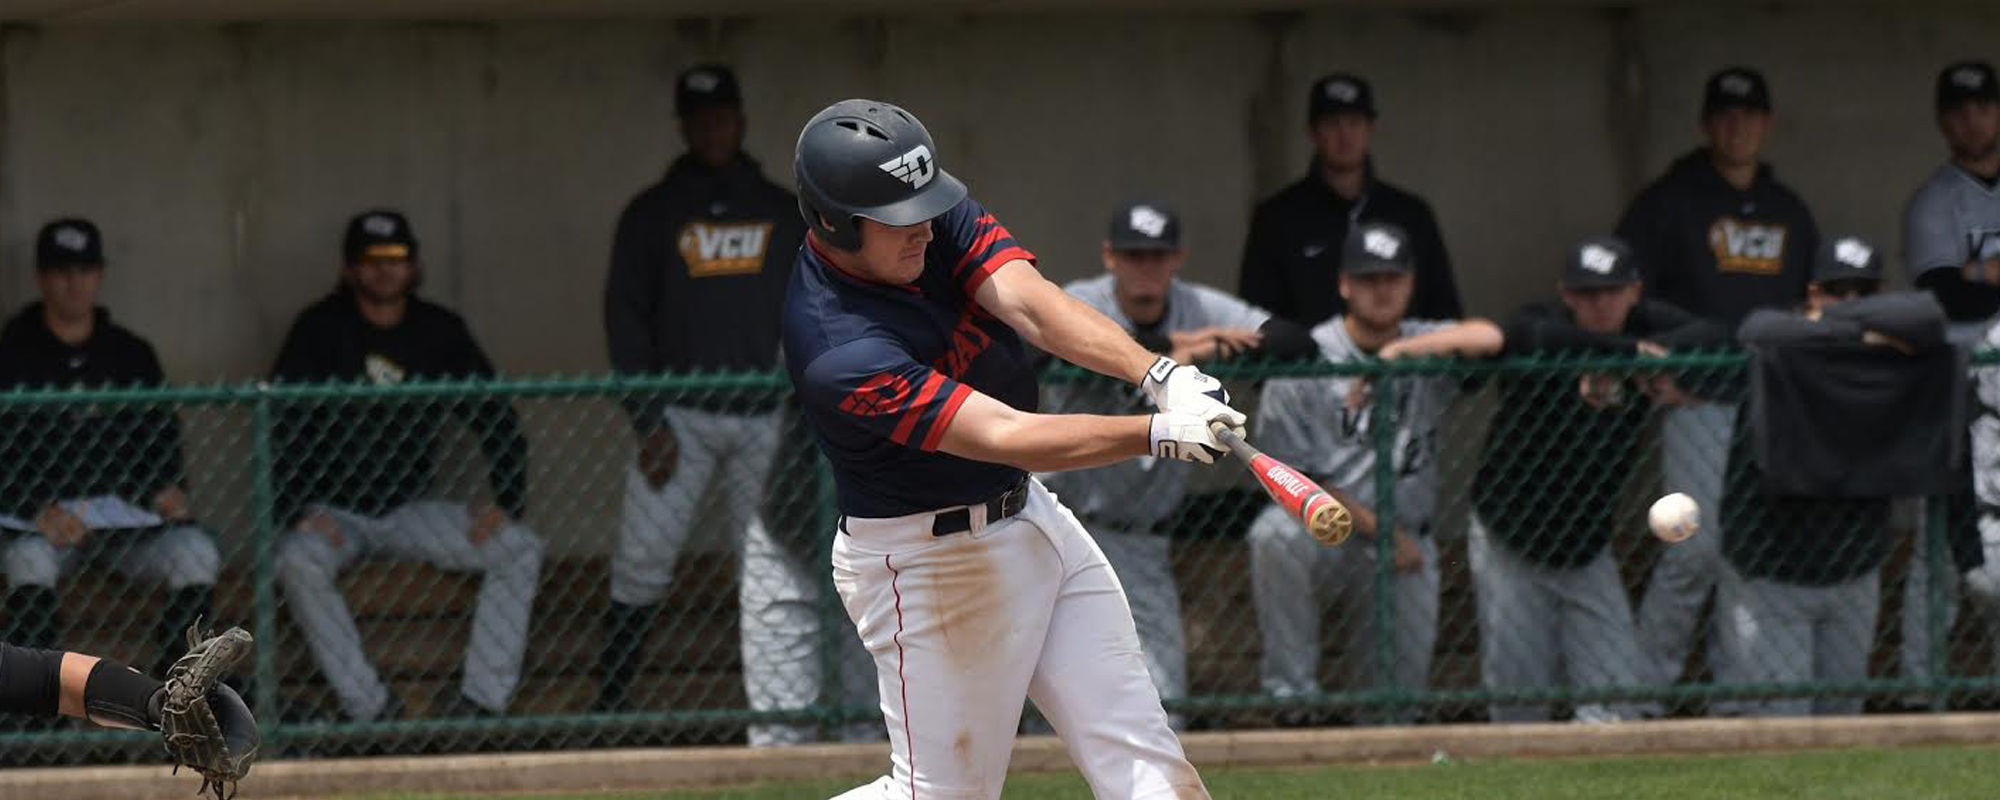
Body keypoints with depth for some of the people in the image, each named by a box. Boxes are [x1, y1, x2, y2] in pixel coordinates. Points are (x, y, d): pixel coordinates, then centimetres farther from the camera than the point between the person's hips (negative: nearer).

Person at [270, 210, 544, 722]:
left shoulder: (440, 332, 4)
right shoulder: (321, 329, -5)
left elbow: (496, 420, 7)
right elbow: (280, 428, -10)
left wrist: (507, 502, -8)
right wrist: (299, 512, -24)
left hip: (410, 510, 4)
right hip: (334, 511, -4)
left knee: (520, 549, -16)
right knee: (298, 562, -36)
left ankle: (481, 700, -18)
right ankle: (370, 711, -32)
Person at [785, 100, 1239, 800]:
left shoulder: (937, 218, -9)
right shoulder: (838, 354, -31)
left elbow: (1032, 305, -22)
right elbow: (1007, 438, -35)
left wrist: (1158, 374, -38)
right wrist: (1157, 433, -44)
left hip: (1029, 512, 8)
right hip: (925, 562, -8)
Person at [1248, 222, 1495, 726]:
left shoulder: (1426, 350, 5)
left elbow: (1488, 338, -17)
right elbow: (1294, 478, -9)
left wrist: (1397, 352, -23)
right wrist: (1380, 530, -13)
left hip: (1404, 544, 3)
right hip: (1327, 534, -3)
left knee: (1399, 706, -1)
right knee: (1276, 535, -38)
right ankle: (1294, 698, -31)